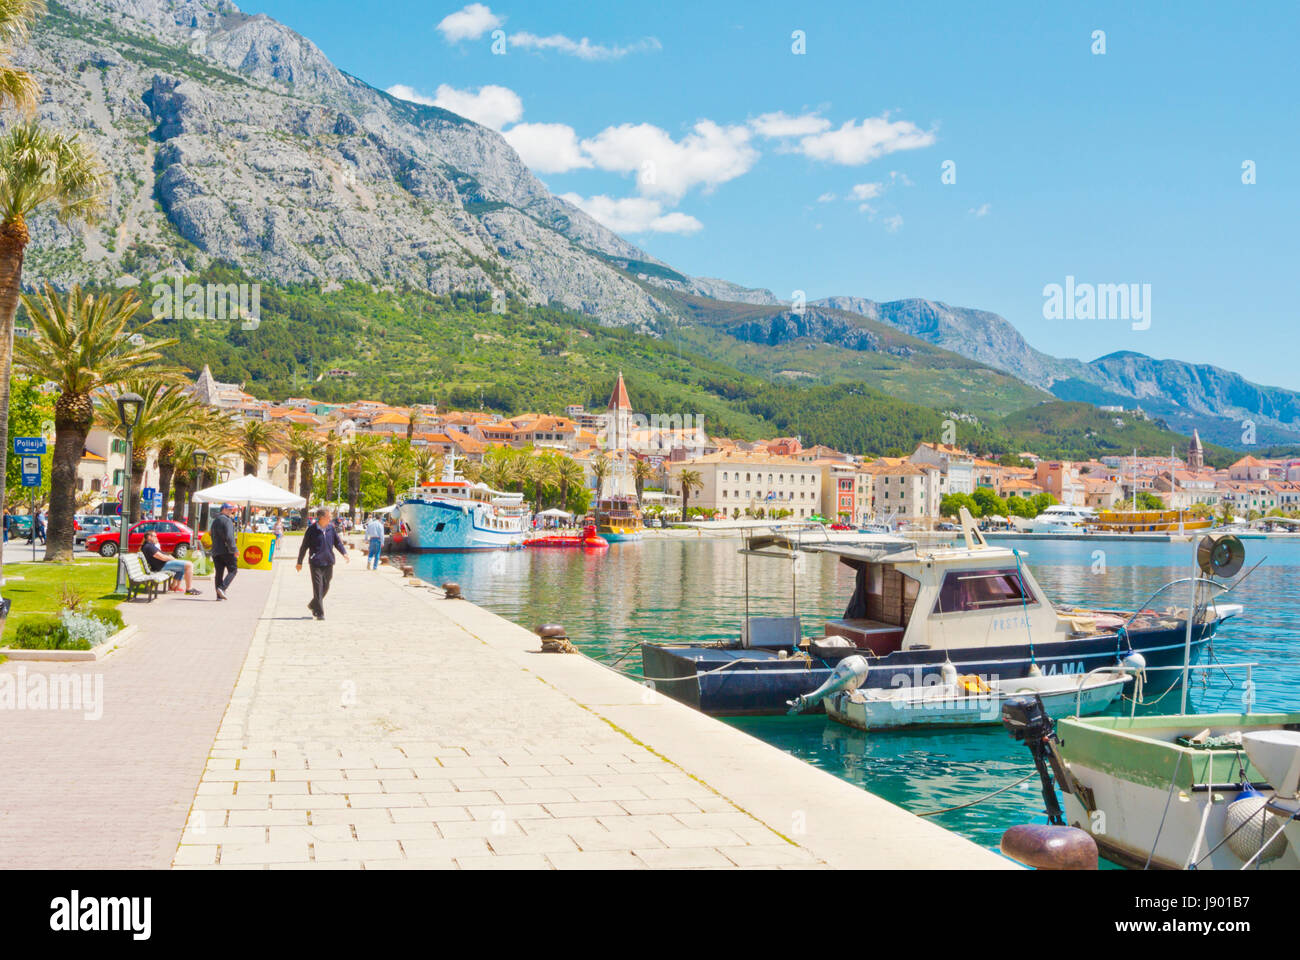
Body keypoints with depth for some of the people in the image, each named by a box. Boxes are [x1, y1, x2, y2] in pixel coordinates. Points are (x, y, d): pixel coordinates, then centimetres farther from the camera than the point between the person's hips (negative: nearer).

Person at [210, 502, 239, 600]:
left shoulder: (215, 521, 20)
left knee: (218, 573, 7)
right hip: (226, 551, -8)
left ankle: (219, 595, 4)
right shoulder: (227, 520, -9)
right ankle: (222, 588, -16)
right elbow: (229, 537, -18)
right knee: (233, 570, 0)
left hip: (216, 551, 8)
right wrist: (234, 549, -17)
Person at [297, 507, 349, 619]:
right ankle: (319, 613, -1)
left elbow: (337, 542, 13)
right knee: (318, 588, -6)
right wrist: (299, 562, 5)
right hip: (316, 563, -5)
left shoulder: (332, 528, 5)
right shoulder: (312, 530, -7)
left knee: (325, 587, 11)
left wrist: (344, 553, -4)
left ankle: (312, 605, 34)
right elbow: (304, 546, 1)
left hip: (328, 563, 5)